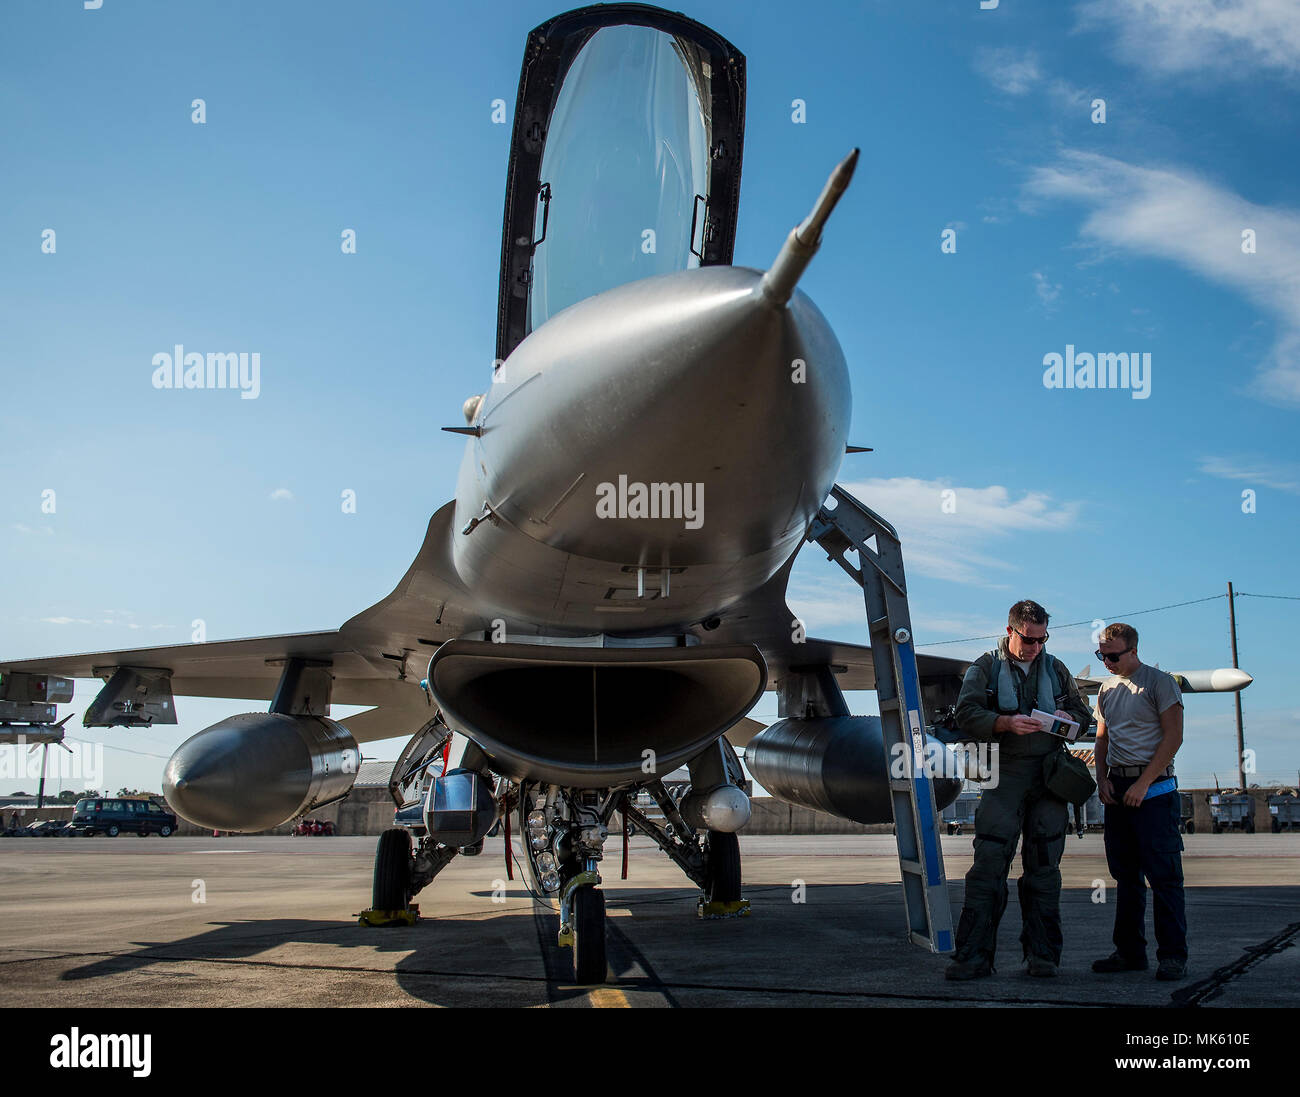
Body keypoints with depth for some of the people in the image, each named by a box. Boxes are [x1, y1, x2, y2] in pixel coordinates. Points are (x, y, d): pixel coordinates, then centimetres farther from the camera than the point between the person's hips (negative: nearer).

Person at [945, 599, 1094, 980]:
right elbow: (967, 714, -4)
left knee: (1044, 865, 5)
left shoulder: (1056, 669, 17)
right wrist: (1006, 723, -20)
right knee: (989, 862, -8)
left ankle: (1042, 955, 12)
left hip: (1049, 776, 3)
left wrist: (1067, 717, -6)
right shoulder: (985, 668, 7)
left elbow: (1084, 715, 18)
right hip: (1003, 775, -3)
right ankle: (974, 956, -6)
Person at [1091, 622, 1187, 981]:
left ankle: (1173, 955, -3)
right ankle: (1130, 951, 15)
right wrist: (1103, 779, 4)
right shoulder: (1108, 689, 16)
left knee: (1163, 875, -7)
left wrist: (1143, 783, -14)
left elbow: (1173, 736, -10)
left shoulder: (1159, 682, -4)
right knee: (1125, 874, 9)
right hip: (1117, 789, 7)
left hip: (1153, 788, -7)